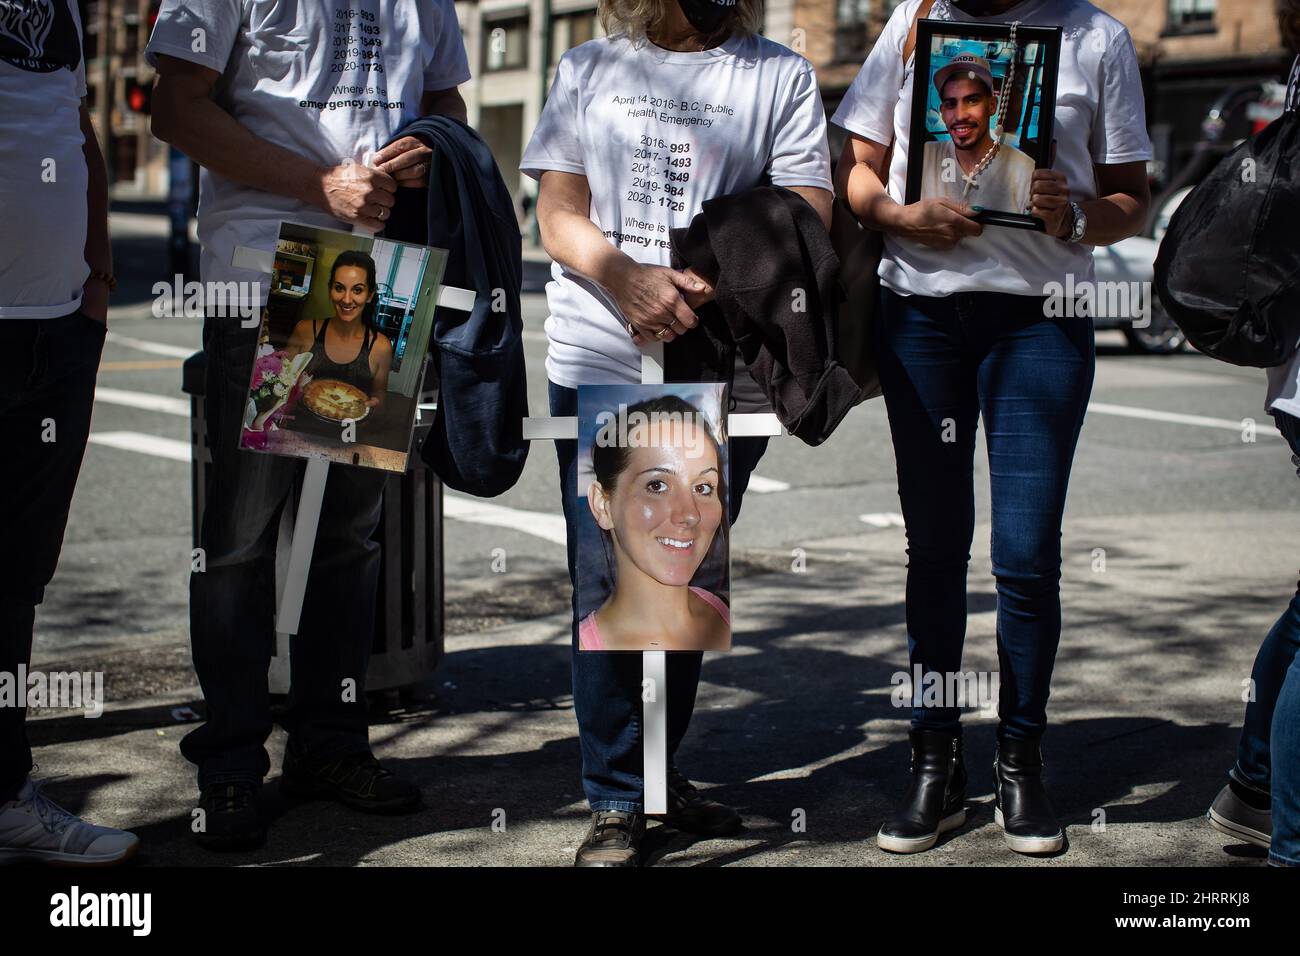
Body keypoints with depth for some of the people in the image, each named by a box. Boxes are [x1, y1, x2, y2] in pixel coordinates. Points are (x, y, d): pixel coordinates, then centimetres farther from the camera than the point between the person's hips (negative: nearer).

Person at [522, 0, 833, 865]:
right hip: (599, 363, 0)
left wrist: (719, 286, -18)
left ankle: (658, 770, 24)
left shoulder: (781, 76, 9)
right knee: (607, 586, -3)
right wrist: (629, 278, -16)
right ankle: (616, 802, 4)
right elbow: (559, 211, 5)